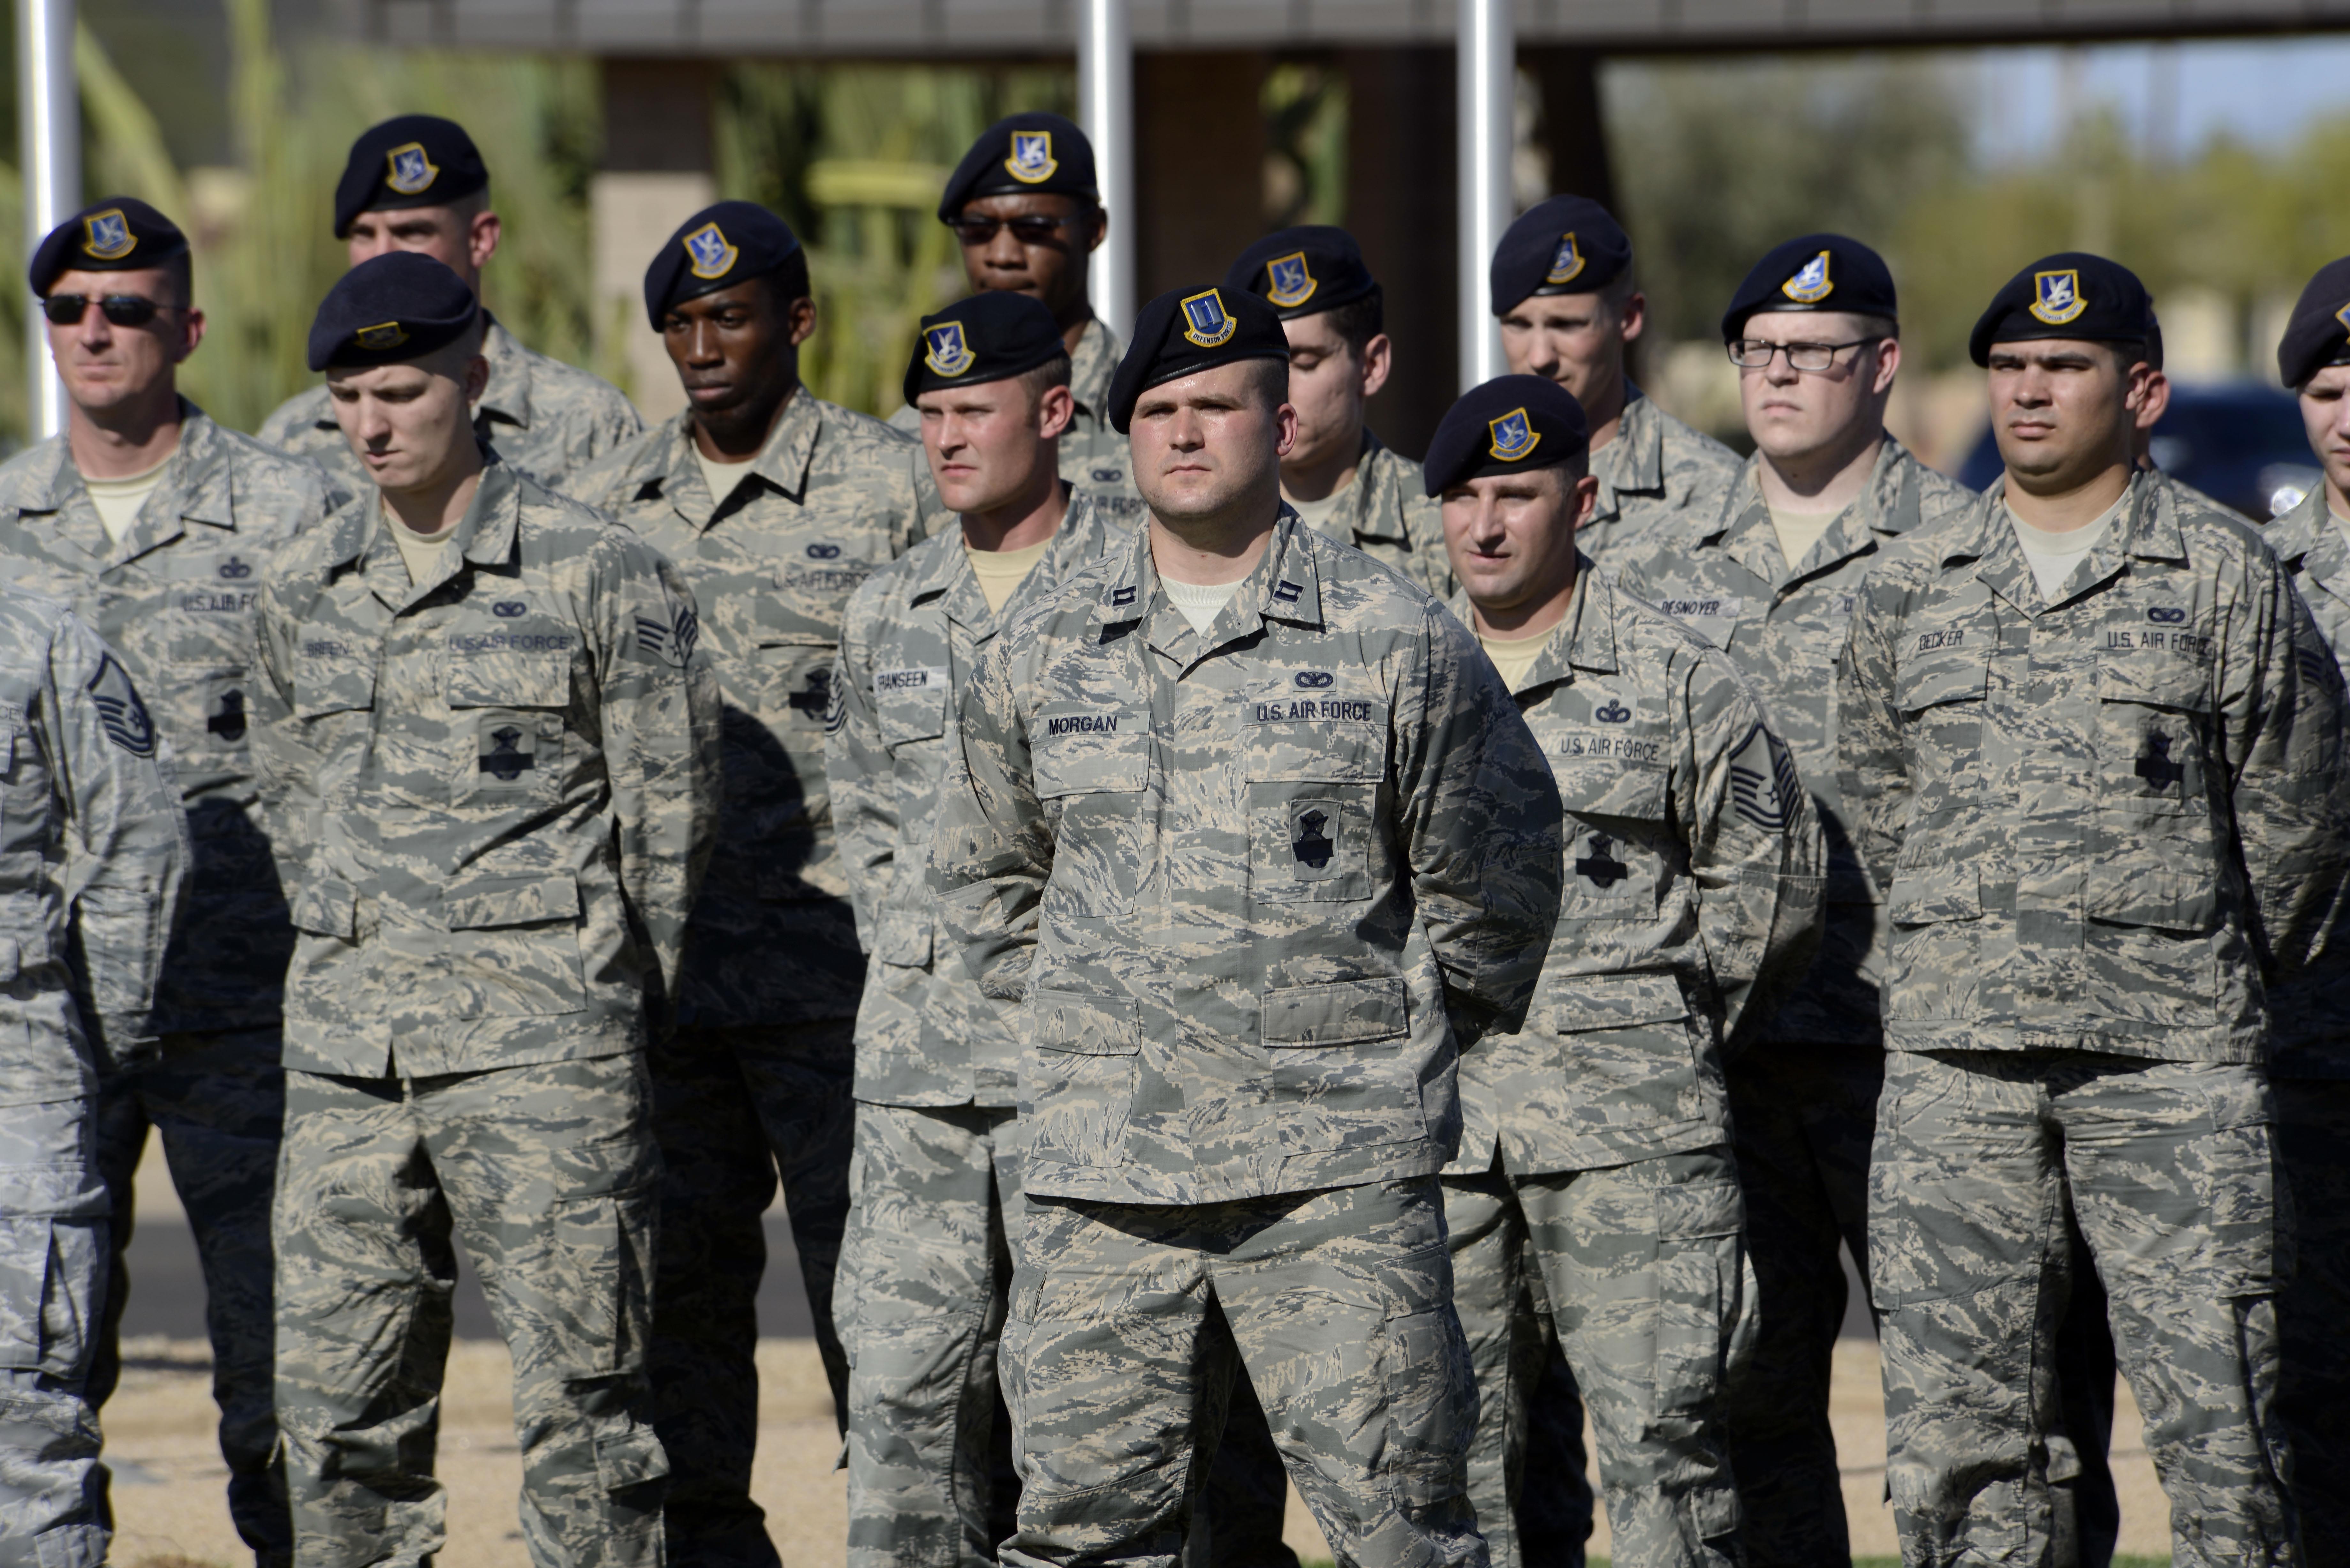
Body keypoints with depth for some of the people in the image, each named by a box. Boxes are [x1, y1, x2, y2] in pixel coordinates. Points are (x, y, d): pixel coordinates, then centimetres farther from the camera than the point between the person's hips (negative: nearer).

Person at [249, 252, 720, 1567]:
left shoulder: (600, 574, -4)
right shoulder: (304, 588, 11)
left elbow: (672, 812, 1)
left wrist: (598, 992, 6)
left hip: (543, 1054, -5)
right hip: (347, 1054, 5)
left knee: (578, 1391, -4)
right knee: (337, 1397, 5)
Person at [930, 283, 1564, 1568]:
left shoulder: (1399, 644, 2)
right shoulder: (1038, 660, 11)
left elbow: (1490, 878, 10)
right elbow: (983, 872, 24)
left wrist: (1396, 1039, 9)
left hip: (1339, 1173, -3)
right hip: (1098, 1179, 3)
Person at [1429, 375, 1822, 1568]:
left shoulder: (1678, 684, 3)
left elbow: (1764, 886, 7)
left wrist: (1670, 1034, 7)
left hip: (1628, 1123, -3)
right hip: (1429, 1110, 3)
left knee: (1659, 1430, -7)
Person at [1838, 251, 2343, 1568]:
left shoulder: (2229, 579, 2)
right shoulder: (1912, 594, 12)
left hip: (2172, 1064, -3)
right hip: (1956, 1060, 3)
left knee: (2219, 1425, -6)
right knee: (1957, 1429, 1)